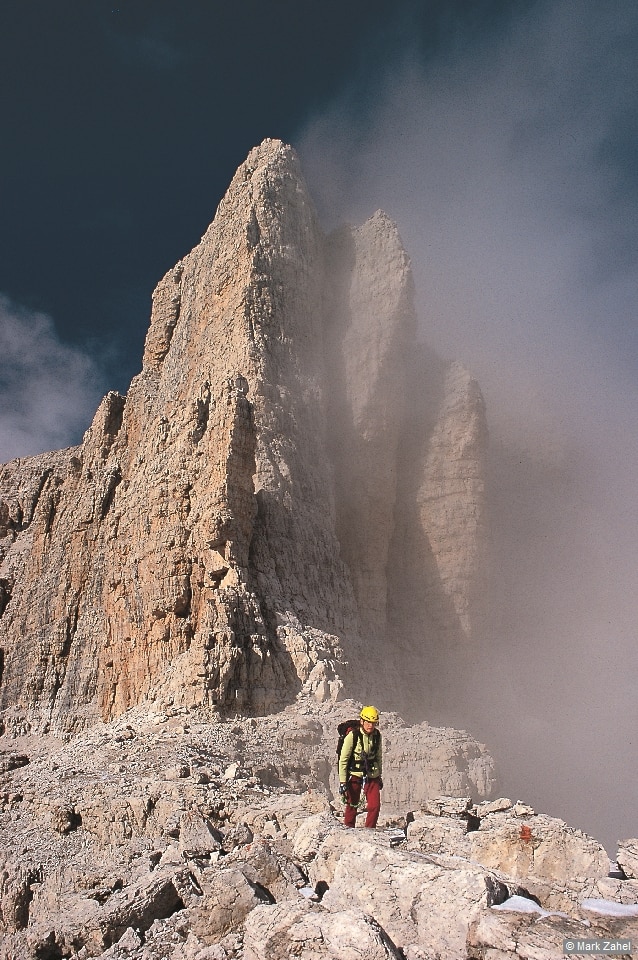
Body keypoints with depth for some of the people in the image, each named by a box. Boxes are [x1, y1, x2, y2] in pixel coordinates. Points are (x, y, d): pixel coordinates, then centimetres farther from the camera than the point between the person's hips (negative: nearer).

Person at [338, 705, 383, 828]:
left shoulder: (377, 736, -3)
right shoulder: (352, 735, -18)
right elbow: (343, 759, -13)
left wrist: (379, 775, 18)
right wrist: (342, 782, -14)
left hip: (372, 774, 4)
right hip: (354, 774, -4)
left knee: (375, 806, -5)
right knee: (352, 805, 5)